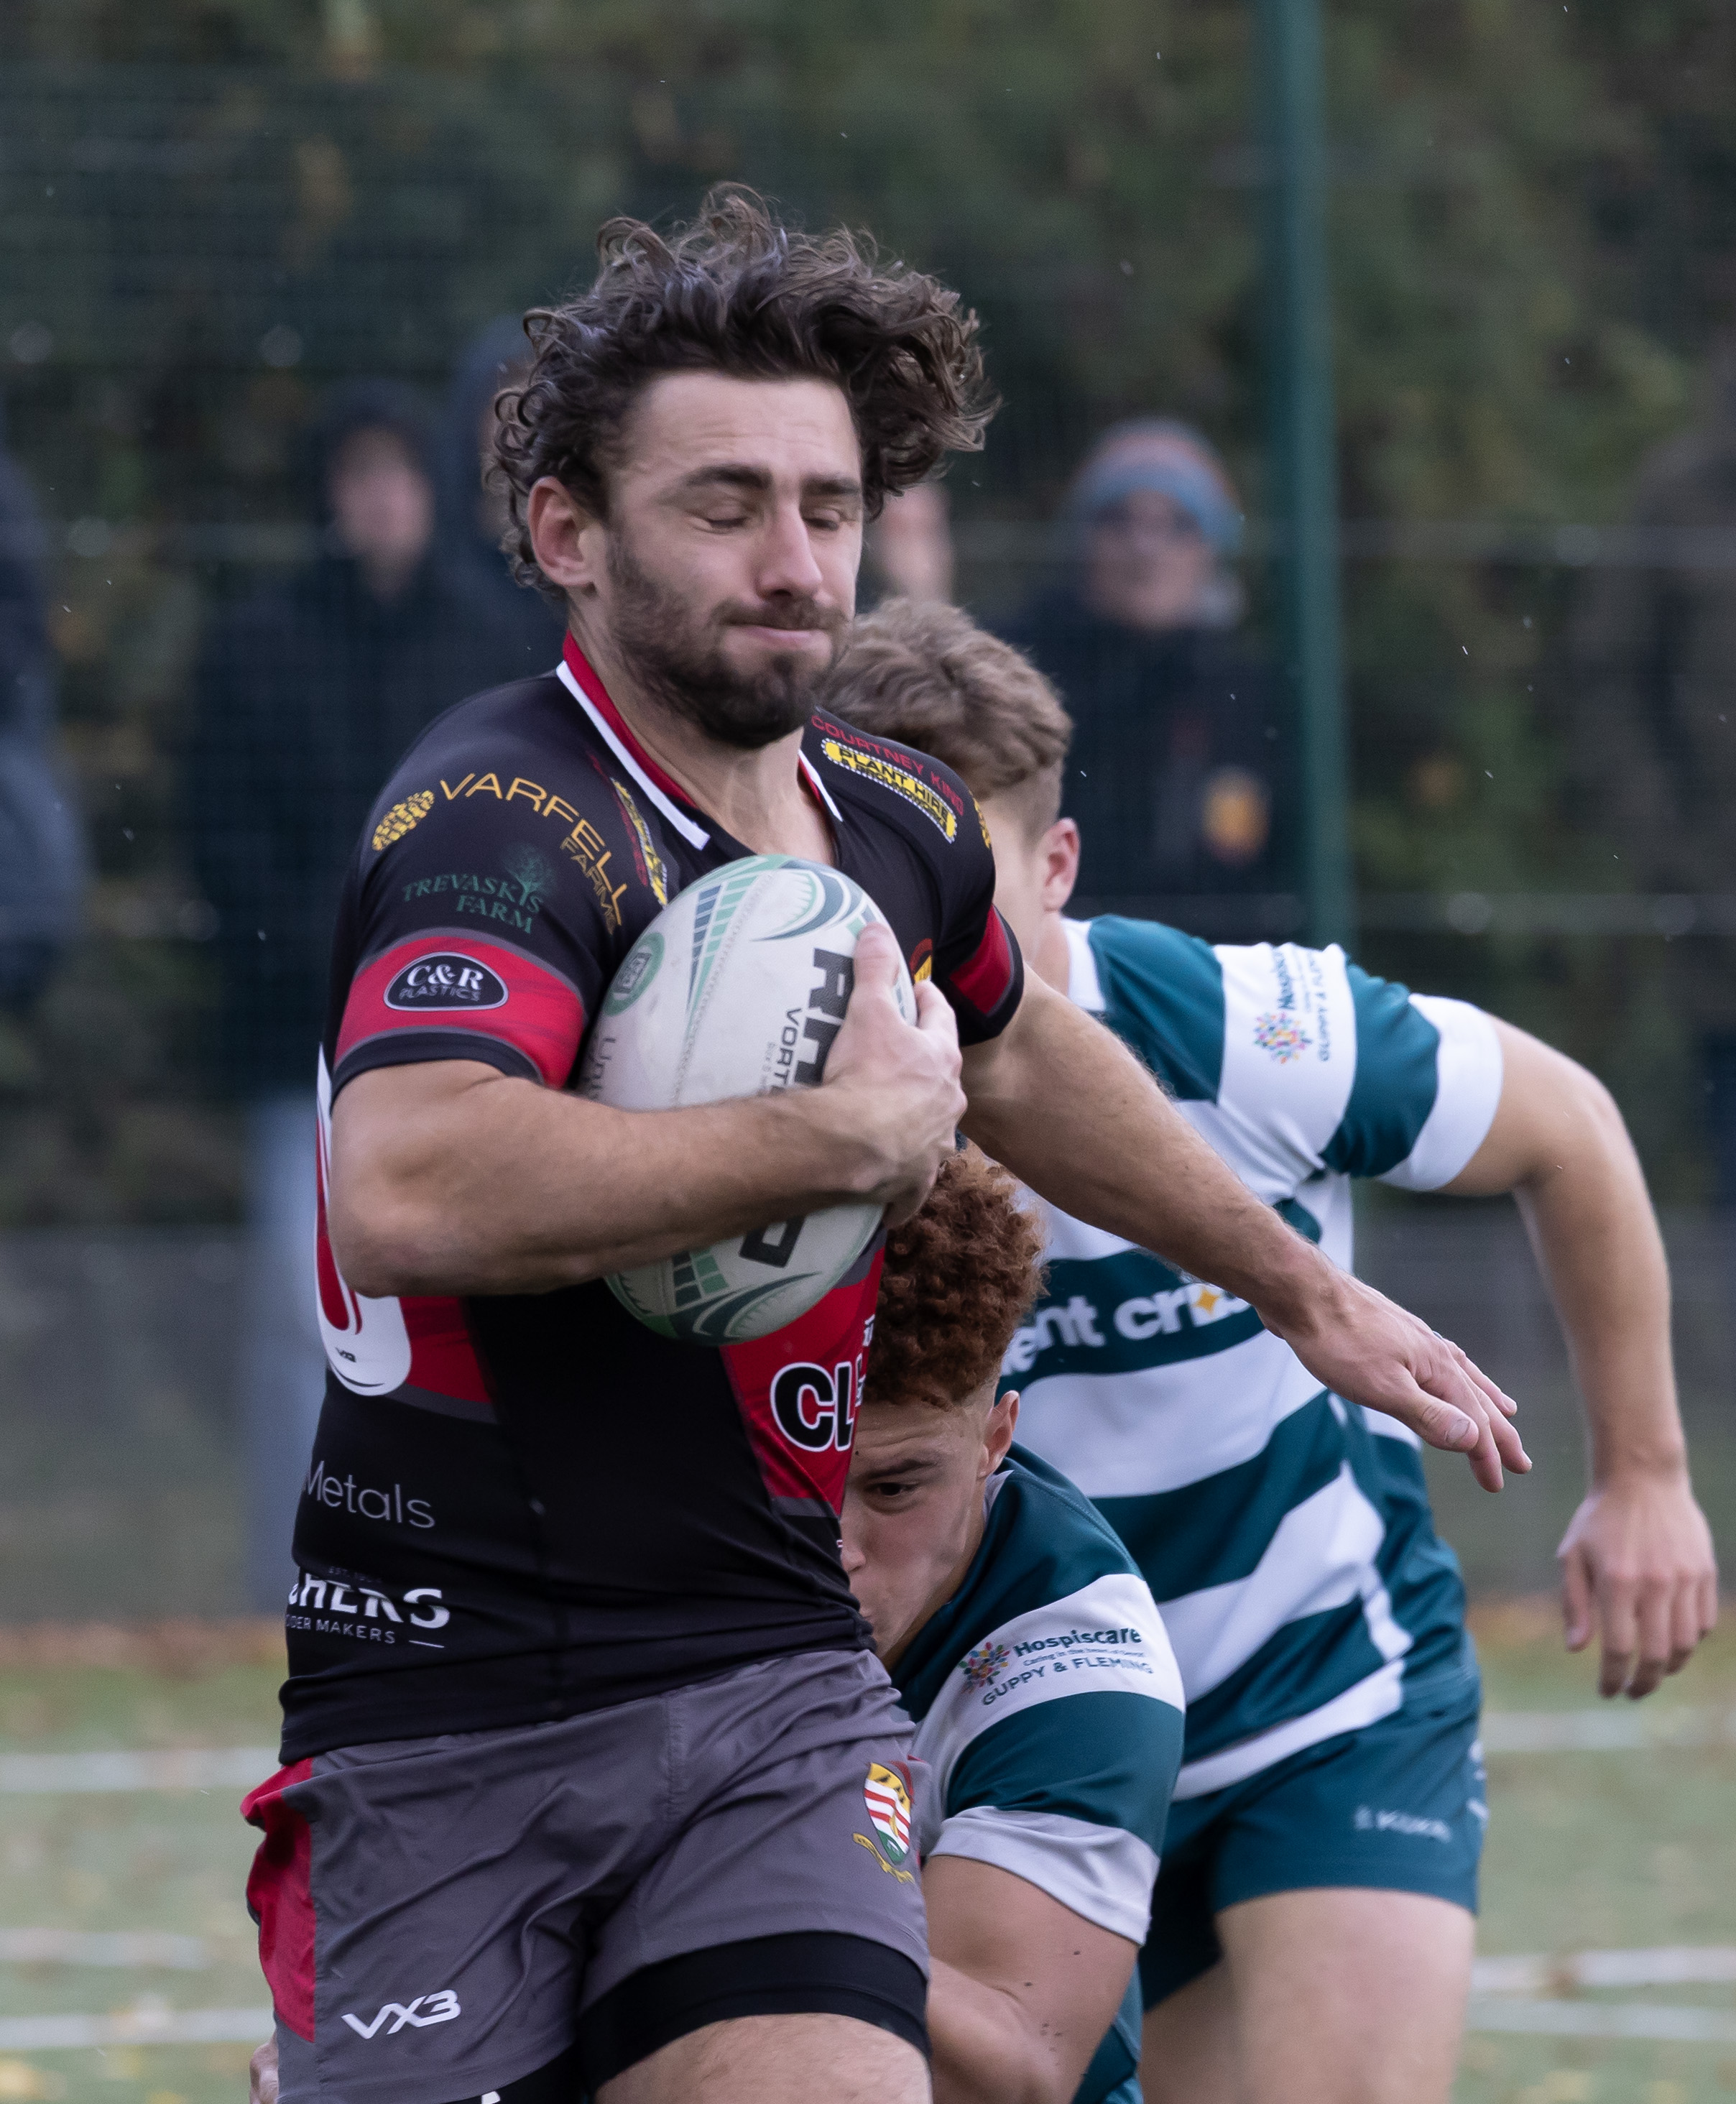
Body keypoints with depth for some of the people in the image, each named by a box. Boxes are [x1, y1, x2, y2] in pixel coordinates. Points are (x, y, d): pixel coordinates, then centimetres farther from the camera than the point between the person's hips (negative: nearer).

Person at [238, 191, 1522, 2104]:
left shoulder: (901, 826, 8)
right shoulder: (506, 824, -17)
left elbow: (1019, 1059, 33)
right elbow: (407, 1194, -38)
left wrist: (1305, 1292, 44)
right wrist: (850, 1138, -26)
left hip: (777, 1695, 6)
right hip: (454, 1715, -6)